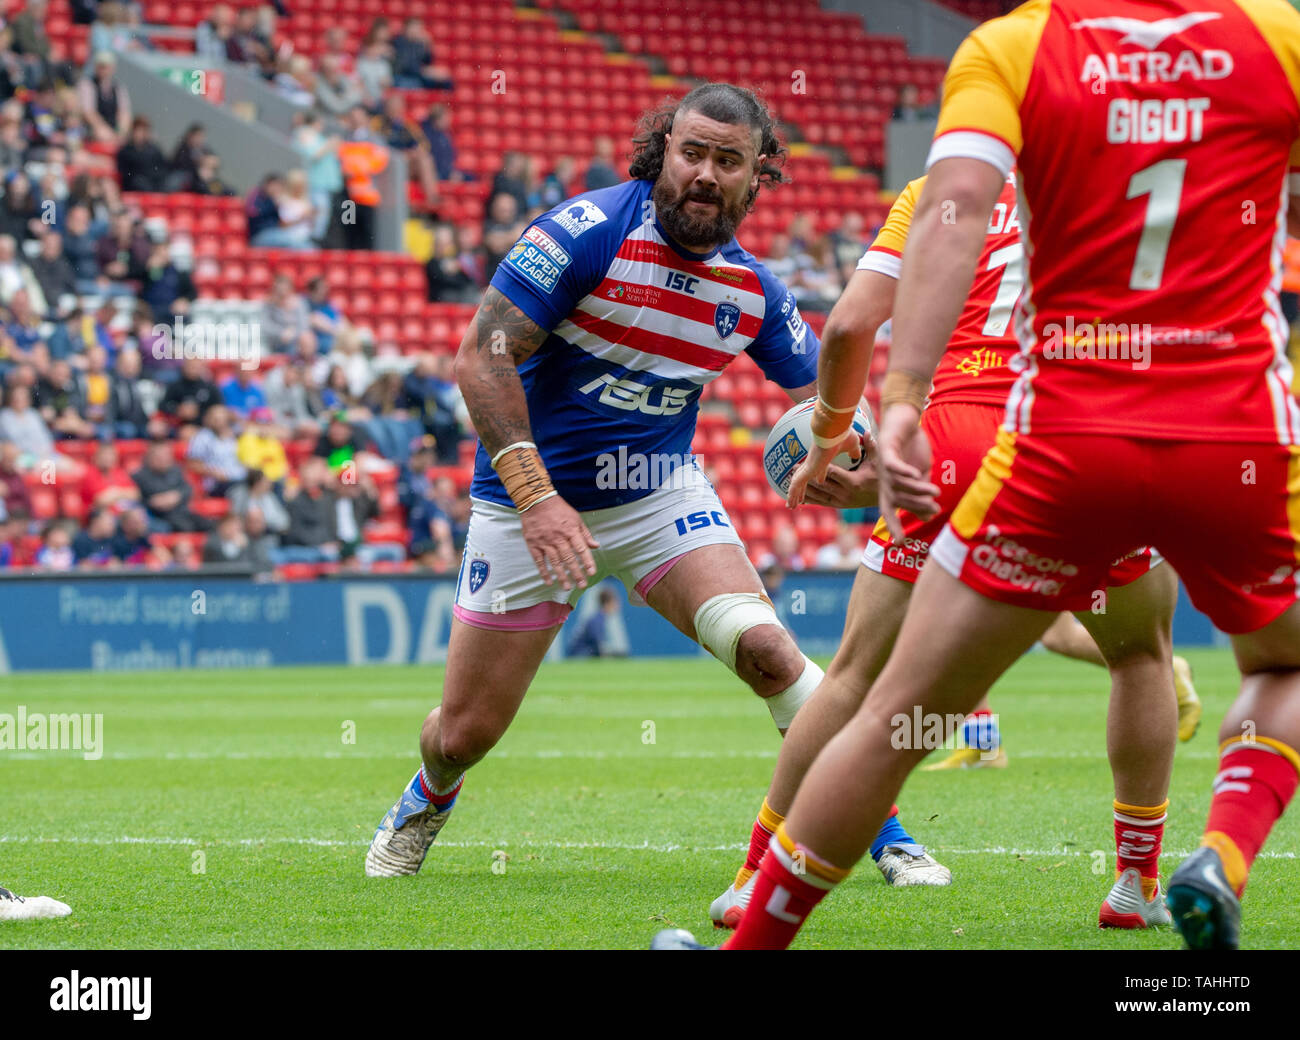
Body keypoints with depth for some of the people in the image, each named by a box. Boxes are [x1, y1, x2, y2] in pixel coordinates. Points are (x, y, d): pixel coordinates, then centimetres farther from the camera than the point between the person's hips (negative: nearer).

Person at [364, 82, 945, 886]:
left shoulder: (752, 290, -4)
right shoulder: (589, 232, -20)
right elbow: (482, 356, -22)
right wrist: (535, 496, -30)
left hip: (661, 495, 3)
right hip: (532, 498, -2)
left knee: (761, 643, -22)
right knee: (466, 732, 3)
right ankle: (427, 801, 41)